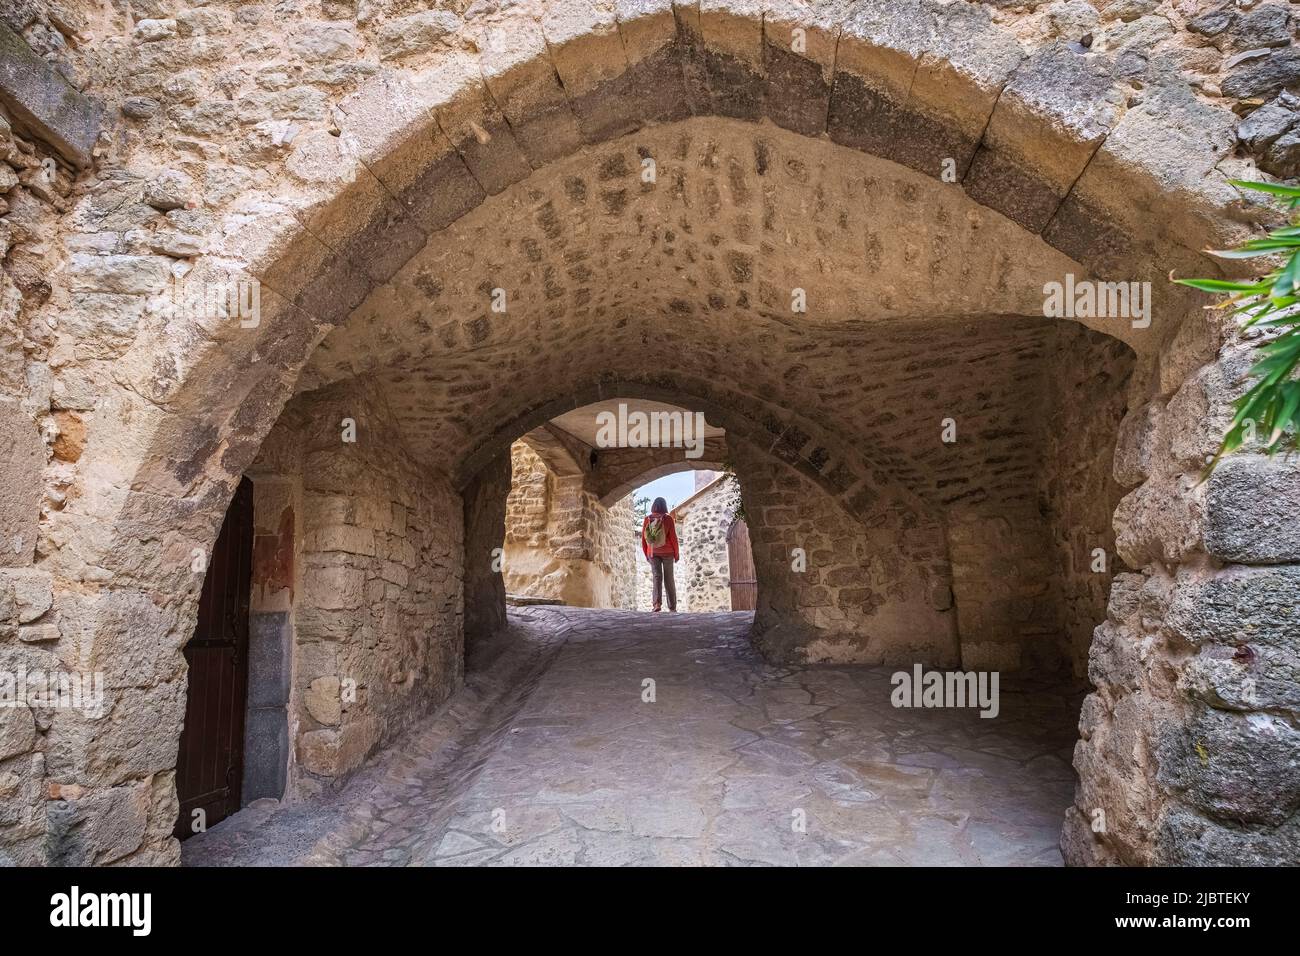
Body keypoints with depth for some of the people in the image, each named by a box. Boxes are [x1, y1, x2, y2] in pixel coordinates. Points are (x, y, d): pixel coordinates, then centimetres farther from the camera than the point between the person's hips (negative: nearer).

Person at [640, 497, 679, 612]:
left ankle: (657, 603, -25)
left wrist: (646, 554, 12)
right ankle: (672, 607, 12)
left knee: (657, 577, -3)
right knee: (669, 579, 8)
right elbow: (673, 537, -9)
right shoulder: (668, 518, -8)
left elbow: (643, 538, 1)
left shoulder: (647, 519, -2)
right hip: (667, 552, -1)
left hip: (653, 552, 1)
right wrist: (676, 553, 2)